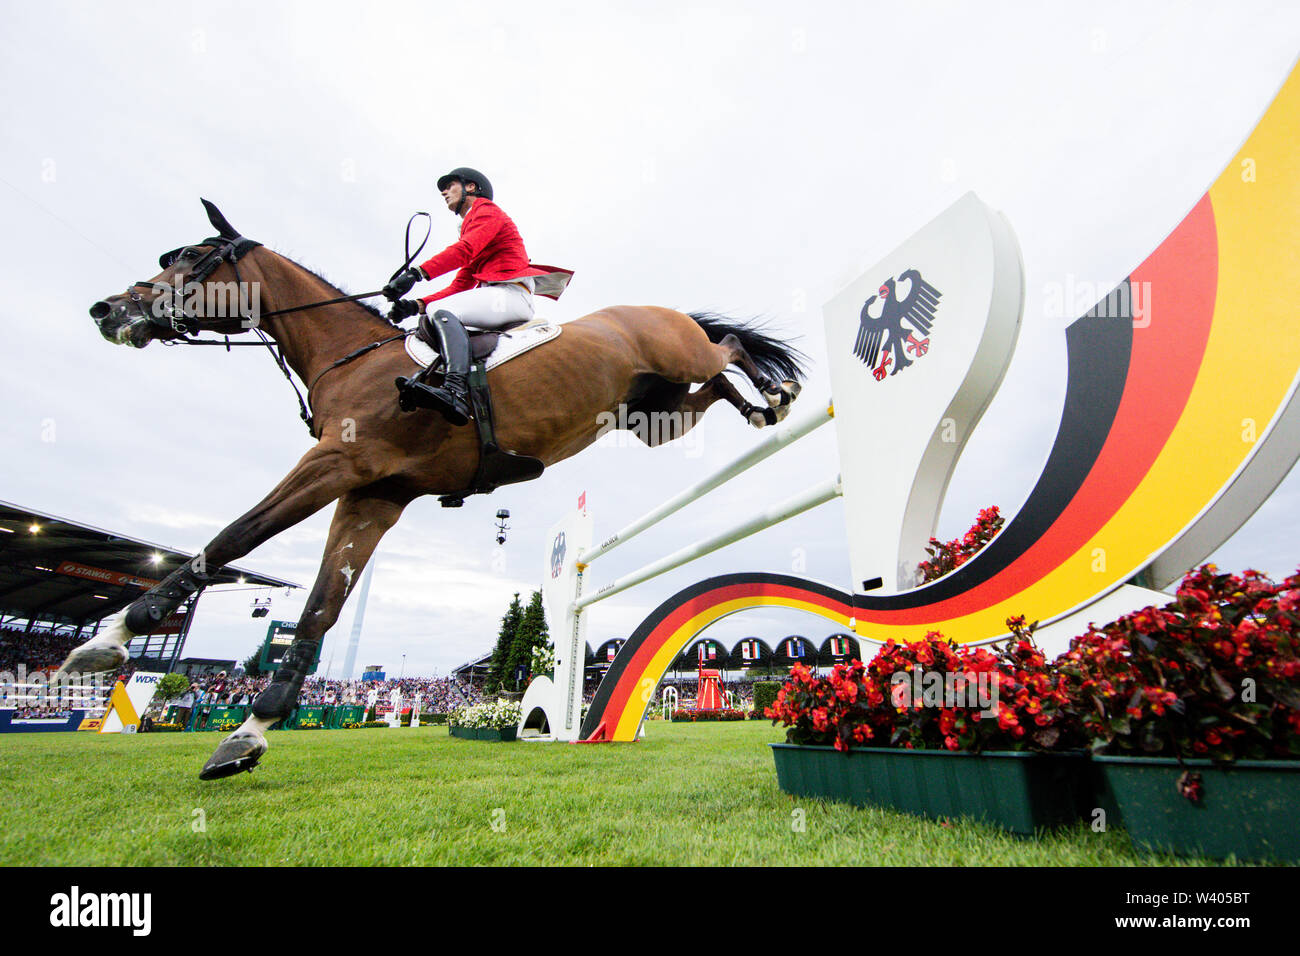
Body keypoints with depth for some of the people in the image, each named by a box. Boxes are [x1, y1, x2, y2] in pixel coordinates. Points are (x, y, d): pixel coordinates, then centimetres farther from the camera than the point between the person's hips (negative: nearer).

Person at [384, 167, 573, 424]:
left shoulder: (487, 210, 5)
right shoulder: (470, 228, 33)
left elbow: (464, 250, -17)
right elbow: (460, 286, 23)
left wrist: (415, 273, -27)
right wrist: (417, 305, 9)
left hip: (511, 294, -9)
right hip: (496, 299, 9)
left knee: (444, 311, -29)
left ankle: (456, 393, -49)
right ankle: (423, 380, -17)